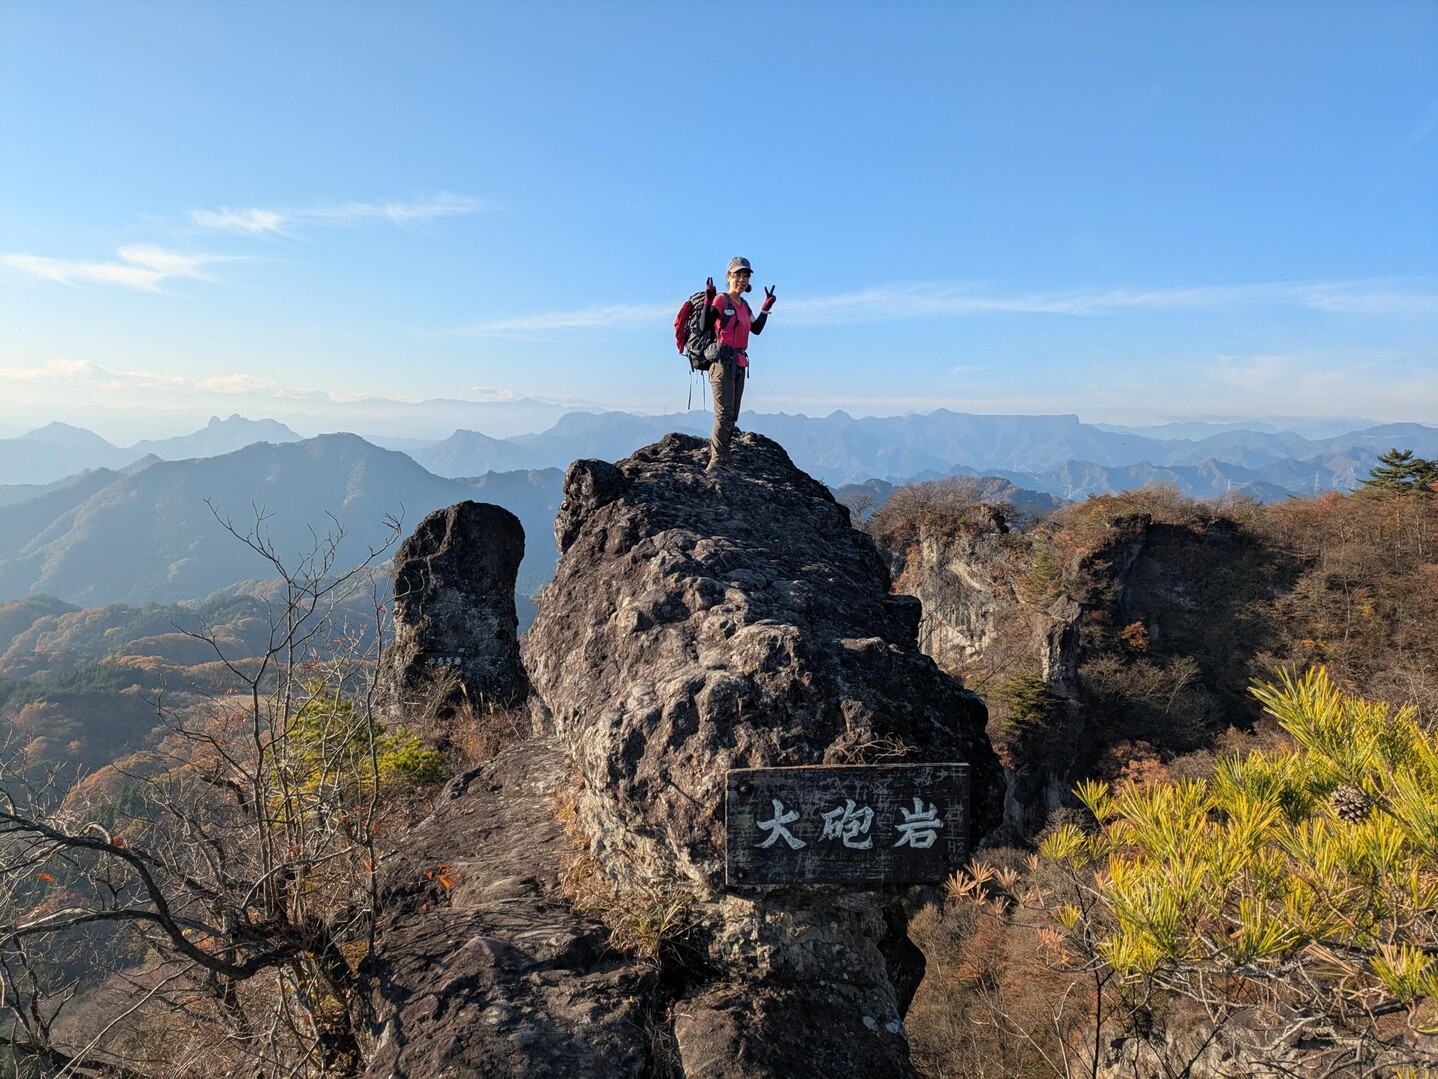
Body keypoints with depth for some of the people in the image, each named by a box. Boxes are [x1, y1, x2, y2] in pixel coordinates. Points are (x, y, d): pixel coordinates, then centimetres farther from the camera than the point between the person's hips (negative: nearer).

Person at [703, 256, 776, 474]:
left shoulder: (744, 305, 17)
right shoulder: (721, 300, -6)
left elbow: (757, 329, 25)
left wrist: (766, 307, 23)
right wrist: (708, 300, -27)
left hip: (739, 364, 9)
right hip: (723, 361, -9)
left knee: (732, 415, 8)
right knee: (724, 413, -17)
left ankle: (716, 454, 14)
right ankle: (717, 462, -21)